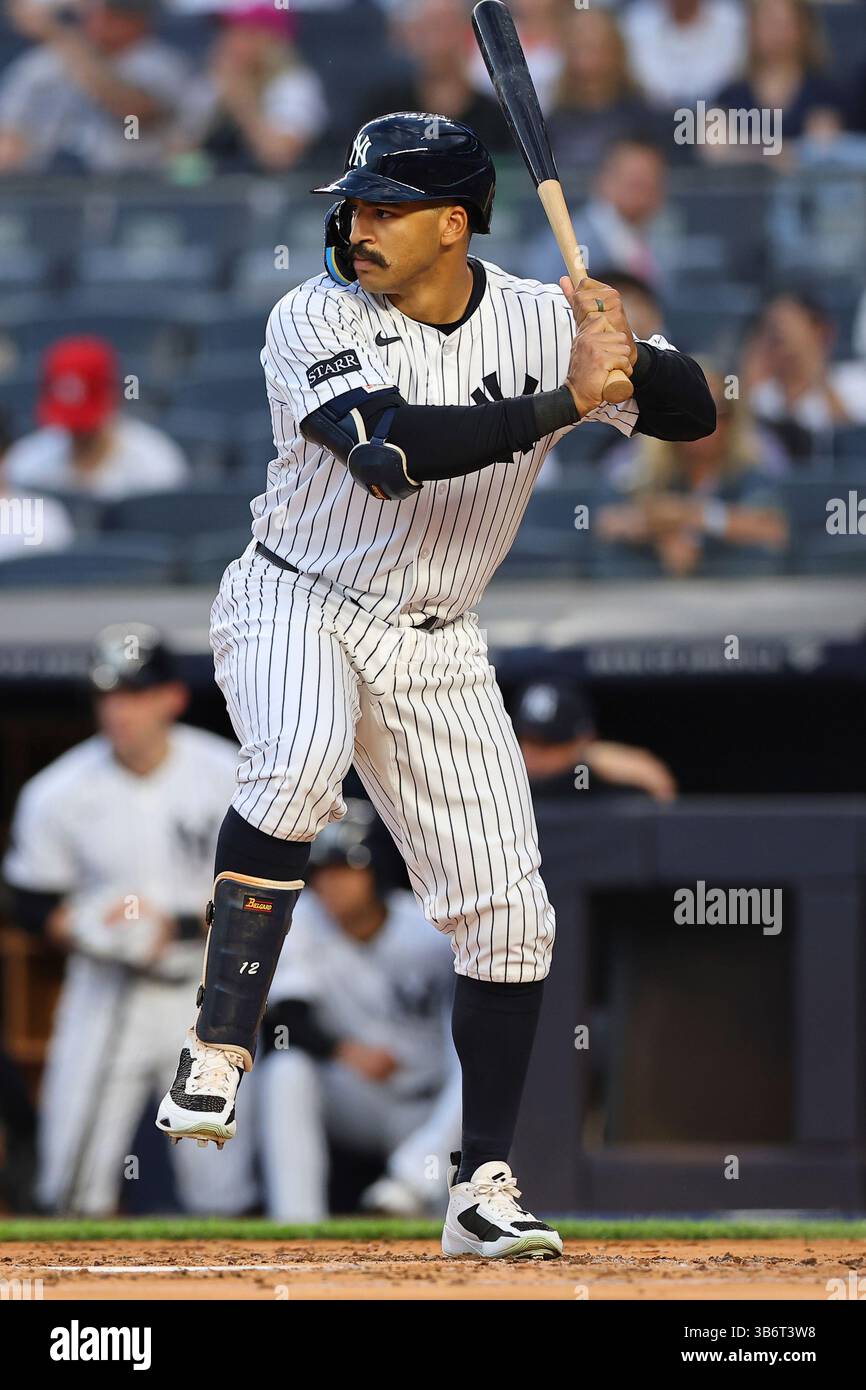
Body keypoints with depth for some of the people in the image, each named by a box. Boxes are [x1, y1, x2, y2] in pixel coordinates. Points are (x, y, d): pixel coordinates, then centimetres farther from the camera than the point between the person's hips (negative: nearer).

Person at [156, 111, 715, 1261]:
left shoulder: (540, 321, -6)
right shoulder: (314, 321, -16)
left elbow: (694, 415, -7)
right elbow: (389, 453, -32)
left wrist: (627, 355, -29)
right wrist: (562, 403, -35)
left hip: (433, 648, 4)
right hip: (296, 605, -4)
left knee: (507, 915, 0)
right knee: (298, 768, -37)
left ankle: (483, 1188, 10)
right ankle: (221, 1046, -29)